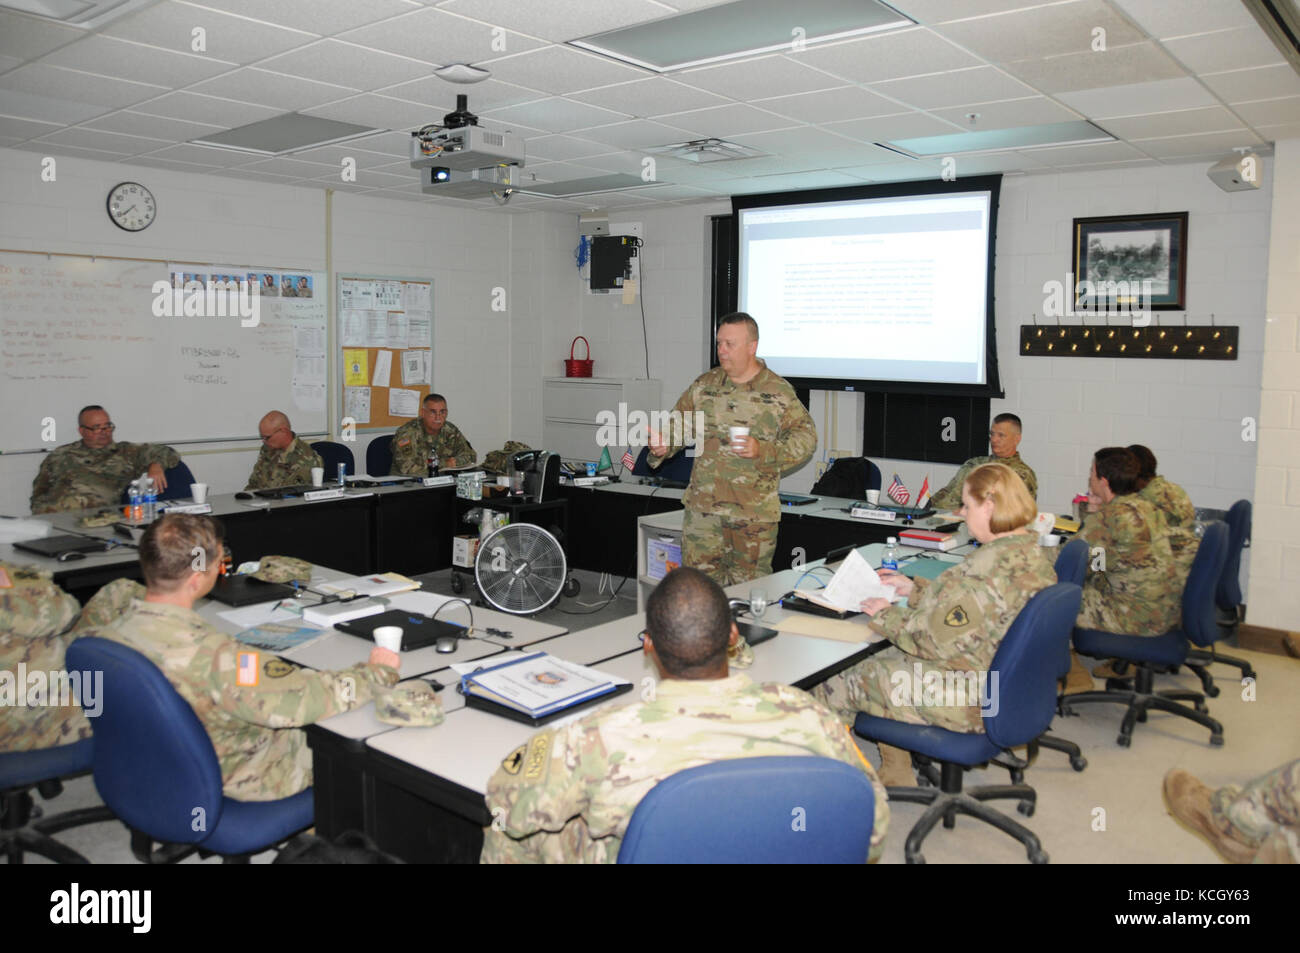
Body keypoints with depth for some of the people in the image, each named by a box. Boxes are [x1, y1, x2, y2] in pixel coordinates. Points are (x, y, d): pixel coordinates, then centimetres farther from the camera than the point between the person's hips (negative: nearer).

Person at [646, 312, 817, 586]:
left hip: (754, 513, -3)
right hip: (702, 507, 3)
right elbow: (679, 424, 15)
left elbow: (805, 439, -5)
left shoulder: (779, 392, -1)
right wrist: (662, 446, -6)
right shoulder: (704, 385, 10)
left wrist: (762, 450, -19)